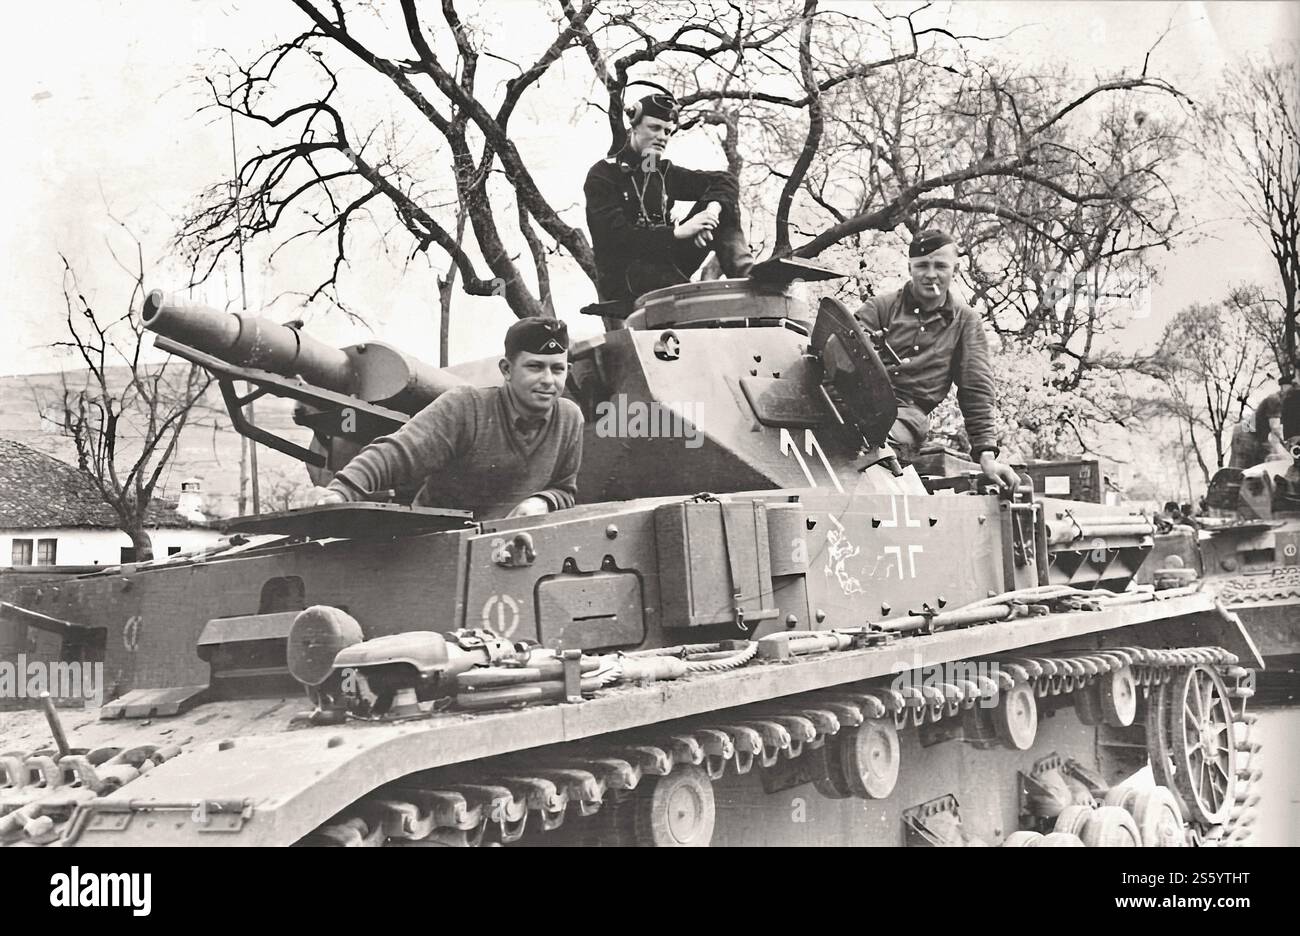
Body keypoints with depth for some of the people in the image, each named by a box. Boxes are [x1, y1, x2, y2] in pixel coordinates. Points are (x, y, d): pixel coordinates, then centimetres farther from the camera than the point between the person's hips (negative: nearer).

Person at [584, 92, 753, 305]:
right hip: (622, 277, -6)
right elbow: (617, 236, -19)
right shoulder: (602, 175, -5)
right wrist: (677, 232, -27)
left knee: (724, 205, -8)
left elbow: (725, 181, 10)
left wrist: (712, 209, -14)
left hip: (666, 262, 6)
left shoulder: (663, 172, 13)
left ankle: (745, 273, -27)